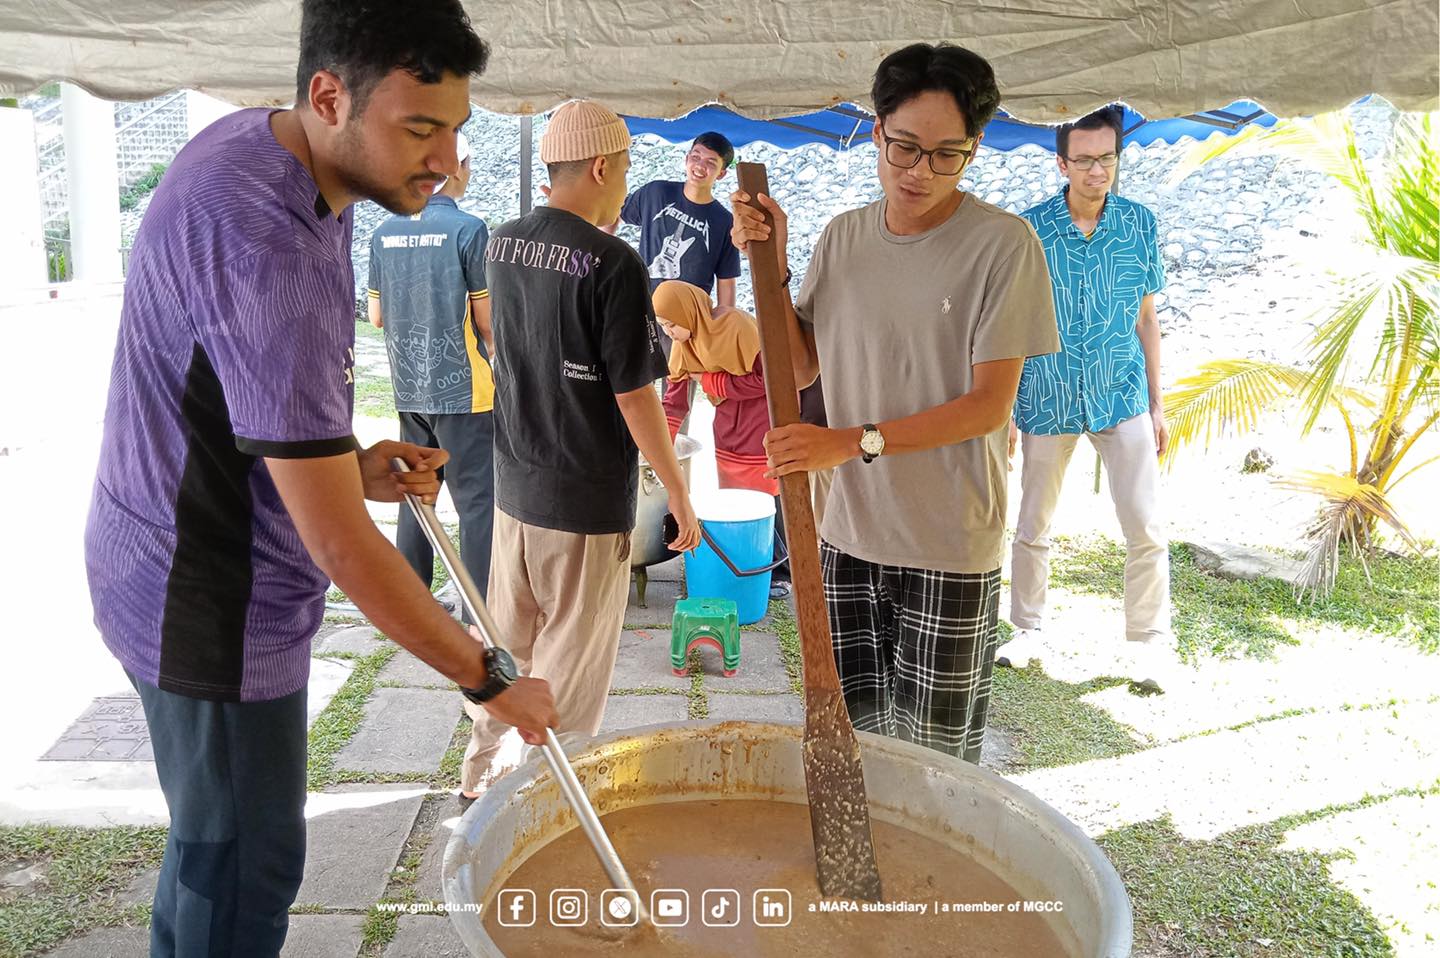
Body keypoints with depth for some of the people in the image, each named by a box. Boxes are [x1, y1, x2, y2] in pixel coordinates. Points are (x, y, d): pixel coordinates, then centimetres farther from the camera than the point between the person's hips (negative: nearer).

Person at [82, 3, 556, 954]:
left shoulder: (253, 138, 1)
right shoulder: (268, 250, -31)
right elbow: (341, 546, -29)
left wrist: (349, 464, -2)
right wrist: (492, 679, -18)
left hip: (201, 572, 9)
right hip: (213, 606, -9)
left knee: (212, 840, 25)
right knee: (244, 867, 8)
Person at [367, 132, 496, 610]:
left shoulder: (385, 232, 5)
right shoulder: (467, 229, -12)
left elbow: (376, 315, 11)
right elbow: (487, 319, -9)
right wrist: (494, 348, 11)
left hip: (408, 387, 6)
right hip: (462, 387, -6)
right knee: (478, 500, 1)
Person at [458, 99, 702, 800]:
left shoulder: (502, 244, 3)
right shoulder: (616, 265, -19)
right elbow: (634, 396, -19)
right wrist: (680, 494, -7)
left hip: (513, 484, 7)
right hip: (587, 499, -7)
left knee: (506, 640, 22)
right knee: (570, 666, 9)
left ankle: (484, 771, 36)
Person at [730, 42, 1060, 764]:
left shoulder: (1002, 244, -11)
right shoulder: (844, 237, 5)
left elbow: (989, 404, -14)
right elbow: (800, 368, 9)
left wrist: (856, 442, -22)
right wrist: (771, 266, -3)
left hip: (948, 549, -4)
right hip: (849, 534, 4)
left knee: (932, 754, 9)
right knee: (851, 736, 14)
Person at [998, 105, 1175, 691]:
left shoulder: (1139, 224, 1)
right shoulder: (1028, 230, -6)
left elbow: (1146, 319, 7)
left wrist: (1155, 403, 7)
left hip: (1123, 399, 1)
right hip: (1046, 401, -1)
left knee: (1146, 529, -2)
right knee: (1033, 529, 11)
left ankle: (1150, 643, 15)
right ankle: (1027, 631, 29)